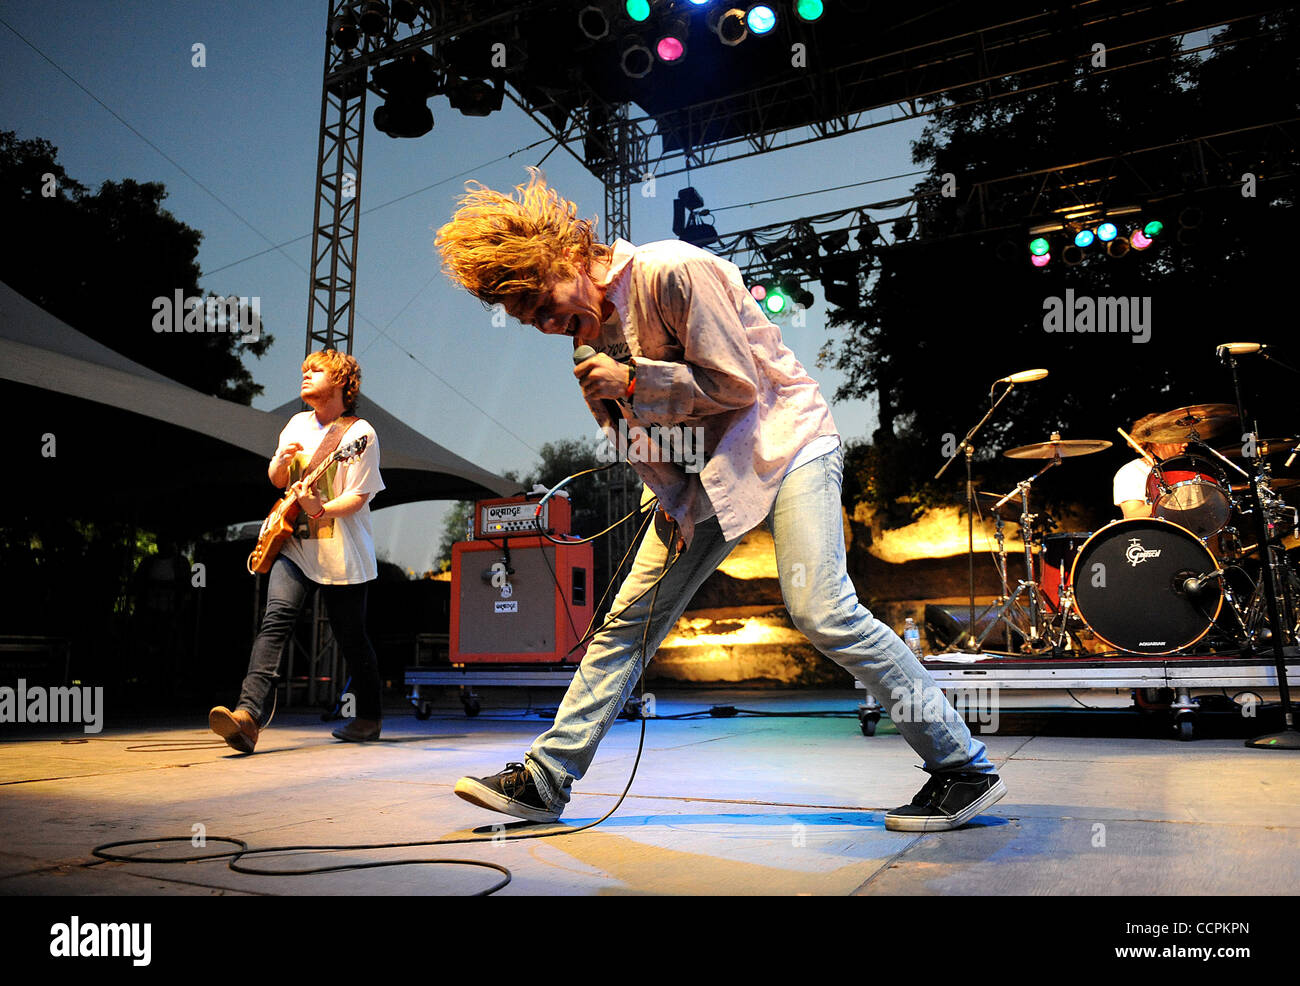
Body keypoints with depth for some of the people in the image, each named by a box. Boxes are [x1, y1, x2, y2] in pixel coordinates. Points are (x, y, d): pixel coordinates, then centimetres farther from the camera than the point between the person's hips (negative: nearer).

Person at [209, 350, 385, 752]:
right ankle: (248, 715, -24)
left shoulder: (359, 433, -7)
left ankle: (370, 717, 25)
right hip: (294, 544, 5)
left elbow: (359, 497, -12)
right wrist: (281, 461, -2)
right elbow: (277, 481, 20)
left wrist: (320, 510, -28)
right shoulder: (298, 424, 12)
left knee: (350, 637, 6)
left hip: (342, 554, -4)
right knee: (275, 619, -15)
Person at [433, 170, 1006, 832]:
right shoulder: (591, 328, 7)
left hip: (784, 442, -7)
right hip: (703, 470, 7)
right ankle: (544, 781, 11)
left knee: (821, 610, -22)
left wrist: (632, 380, -16)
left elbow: (737, 385, -18)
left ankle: (964, 767, -7)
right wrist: (671, 500, 0)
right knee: (628, 619, 3)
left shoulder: (677, 271, -18)